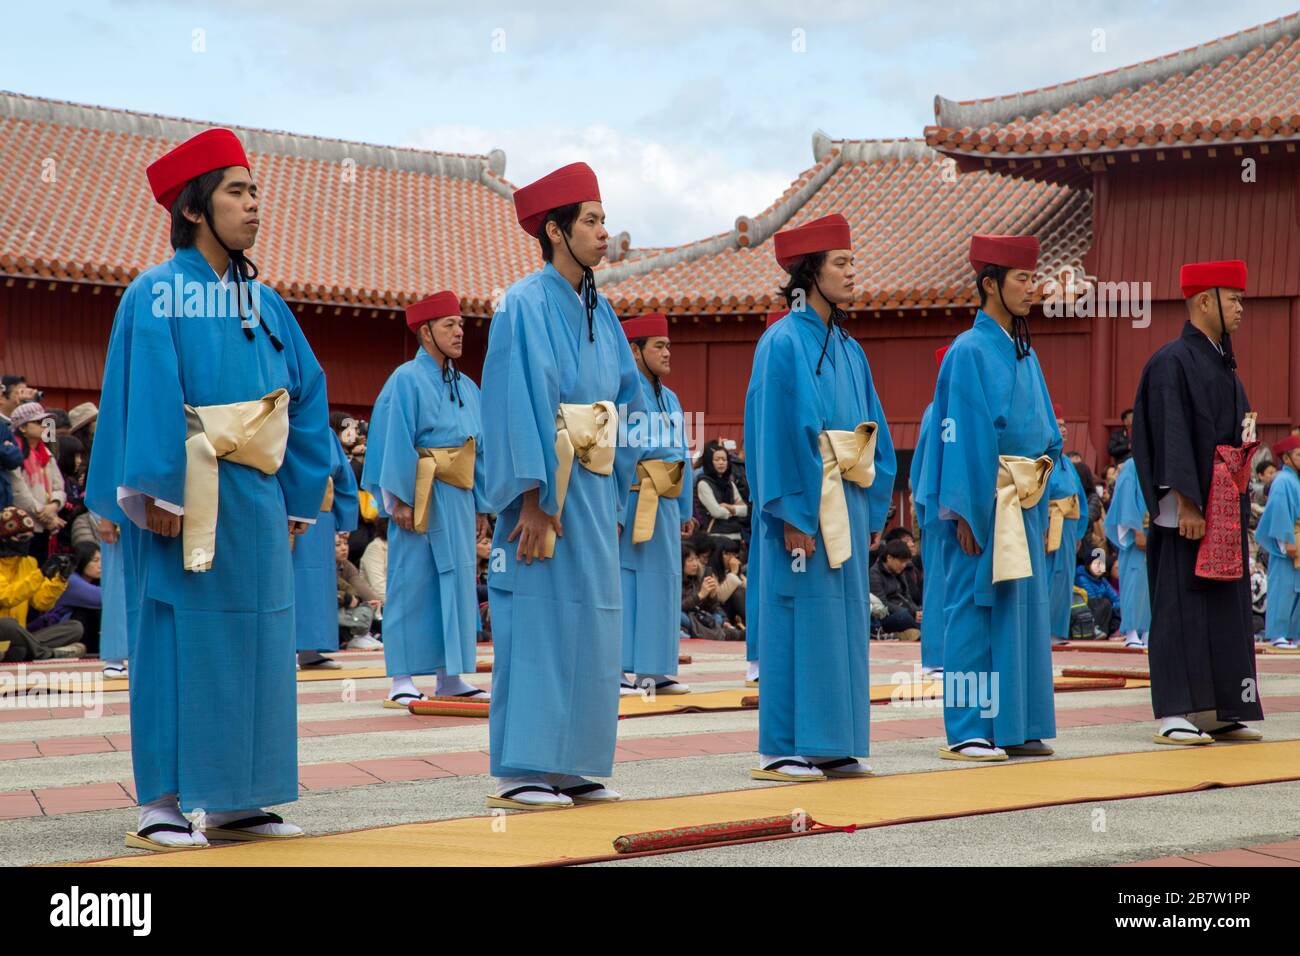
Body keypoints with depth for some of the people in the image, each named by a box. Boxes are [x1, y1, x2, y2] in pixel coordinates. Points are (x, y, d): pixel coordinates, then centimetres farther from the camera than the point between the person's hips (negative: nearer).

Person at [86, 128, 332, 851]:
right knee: (179, 640, -4)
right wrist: (159, 491, -23)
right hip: (189, 497, -7)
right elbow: (149, 396, -15)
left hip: (256, 496, 7)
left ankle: (234, 802, 13)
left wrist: (298, 496, 9)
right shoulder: (158, 295, -6)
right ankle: (161, 804, 2)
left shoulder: (264, 303, 13)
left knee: (252, 645, 7)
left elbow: (307, 396, 15)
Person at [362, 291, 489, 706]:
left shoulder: (466, 387, 16)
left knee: (457, 582, 6)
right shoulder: (407, 380, -5)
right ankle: (402, 680, 0)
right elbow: (396, 442, -11)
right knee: (412, 582, -4)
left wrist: (479, 504, 14)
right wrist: (400, 498, -18)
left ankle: (450, 676, 12)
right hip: (420, 495, -7)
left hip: (456, 496, 7)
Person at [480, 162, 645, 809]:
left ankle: (571, 767, 15)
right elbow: (519, 406, -16)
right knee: (536, 628, -7)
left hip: (594, 491, 8)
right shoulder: (526, 306, -9)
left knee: (590, 631, 8)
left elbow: (630, 400, 17)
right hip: (549, 491, -8)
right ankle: (519, 774, -2)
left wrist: (615, 492, 10)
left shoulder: (599, 313, 14)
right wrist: (534, 498, -23)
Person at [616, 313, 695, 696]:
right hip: (633, 501, -8)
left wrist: (685, 510, 16)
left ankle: (653, 670, 15)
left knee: (661, 584, 9)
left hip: (664, 503, 8)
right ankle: (618, 670, -6)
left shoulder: (670, 399, 16)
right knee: (626, 579, -8)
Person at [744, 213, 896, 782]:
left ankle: (834, 746, 13)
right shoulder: (784, 343, -8)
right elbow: (776, 433, -14)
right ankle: (783, 750, -1)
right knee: (798, 622, -6)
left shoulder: (848, 349, 15)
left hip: (849, 503, 8)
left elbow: (875, 432, 17)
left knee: (843, 623, 8)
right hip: (805, 504, -8)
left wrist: (875, 508, 9)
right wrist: (793, 514, -19)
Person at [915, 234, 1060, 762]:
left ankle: (1015, 728, 14)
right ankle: (967, 733, -1)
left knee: (1022, 611, 8)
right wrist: (968, 514, -20)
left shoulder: (1024, 354, 15)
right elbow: (964, 437, -15)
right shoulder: (970, 352, -9)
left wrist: (1041, 511, 15)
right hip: (985, 505, -8)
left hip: (1023, 505, 8)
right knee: (977, 611, -5)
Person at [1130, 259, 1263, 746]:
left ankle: (1222, 713, 13)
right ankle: (1175, 716, -5)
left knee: (1227, 608, 9)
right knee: (1183, 607, -7)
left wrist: (1240, 506, 17)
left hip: (1226, 507, 9)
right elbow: (1171, 436, -17)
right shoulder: (1173, 362, -10)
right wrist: (1186, 503, -23)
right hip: (1190, 506, -9)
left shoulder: (1222, 363, 17)